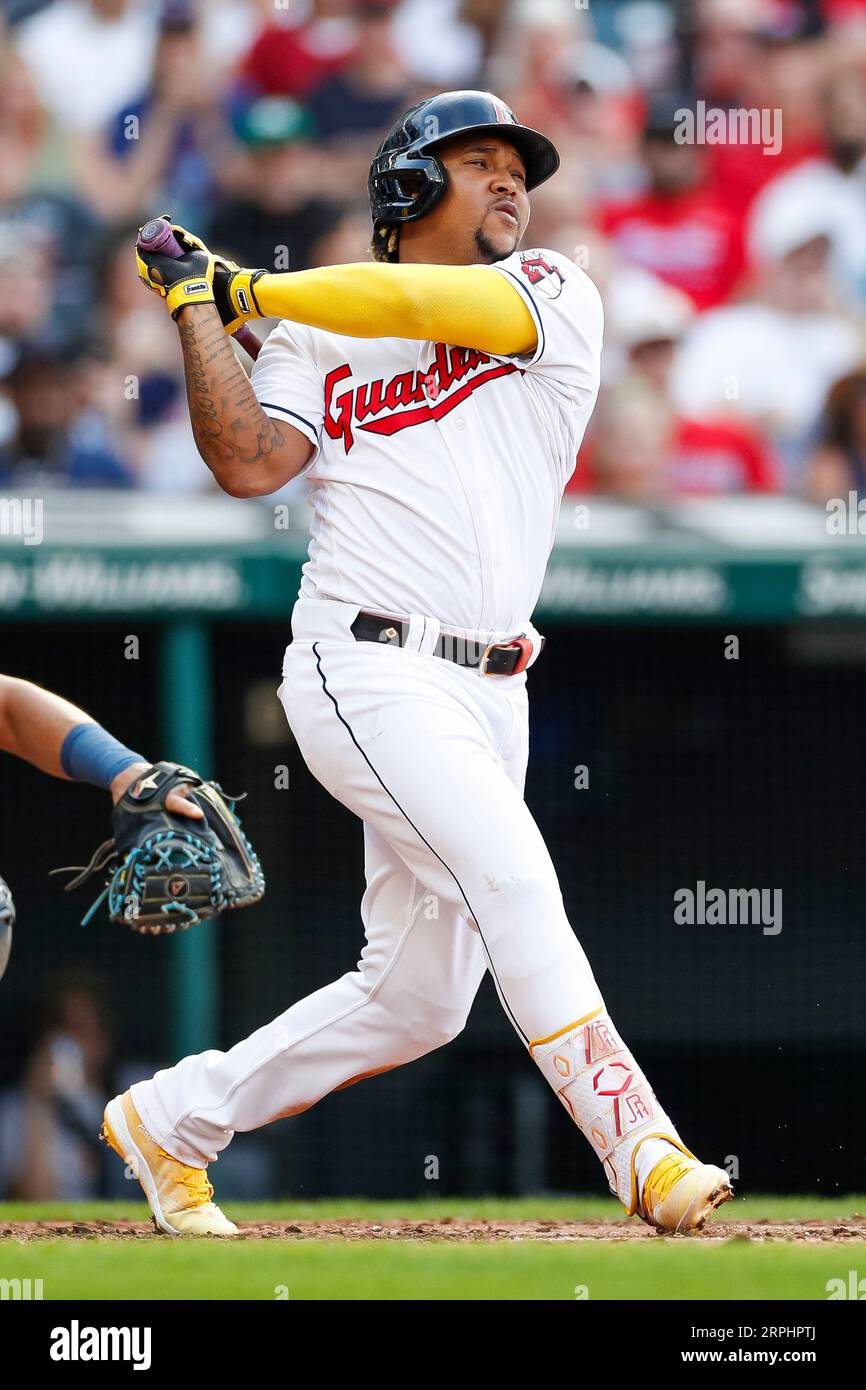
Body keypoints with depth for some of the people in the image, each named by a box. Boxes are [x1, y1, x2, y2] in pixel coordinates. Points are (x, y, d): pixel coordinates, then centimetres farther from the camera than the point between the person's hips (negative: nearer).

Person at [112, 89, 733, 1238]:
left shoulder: (554, 295, 10)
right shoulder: (316, 341, 8)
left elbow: (441, 305, -10)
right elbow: (247, 464, -8)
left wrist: (251, 288, -2)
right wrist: (198, 307, -8)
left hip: (489, 697, 4)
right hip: (370, 670, -4)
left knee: (418, 998, 7)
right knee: (513, 882, -25)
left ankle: (170, 1120, 21)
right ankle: (644, 1155, -31)